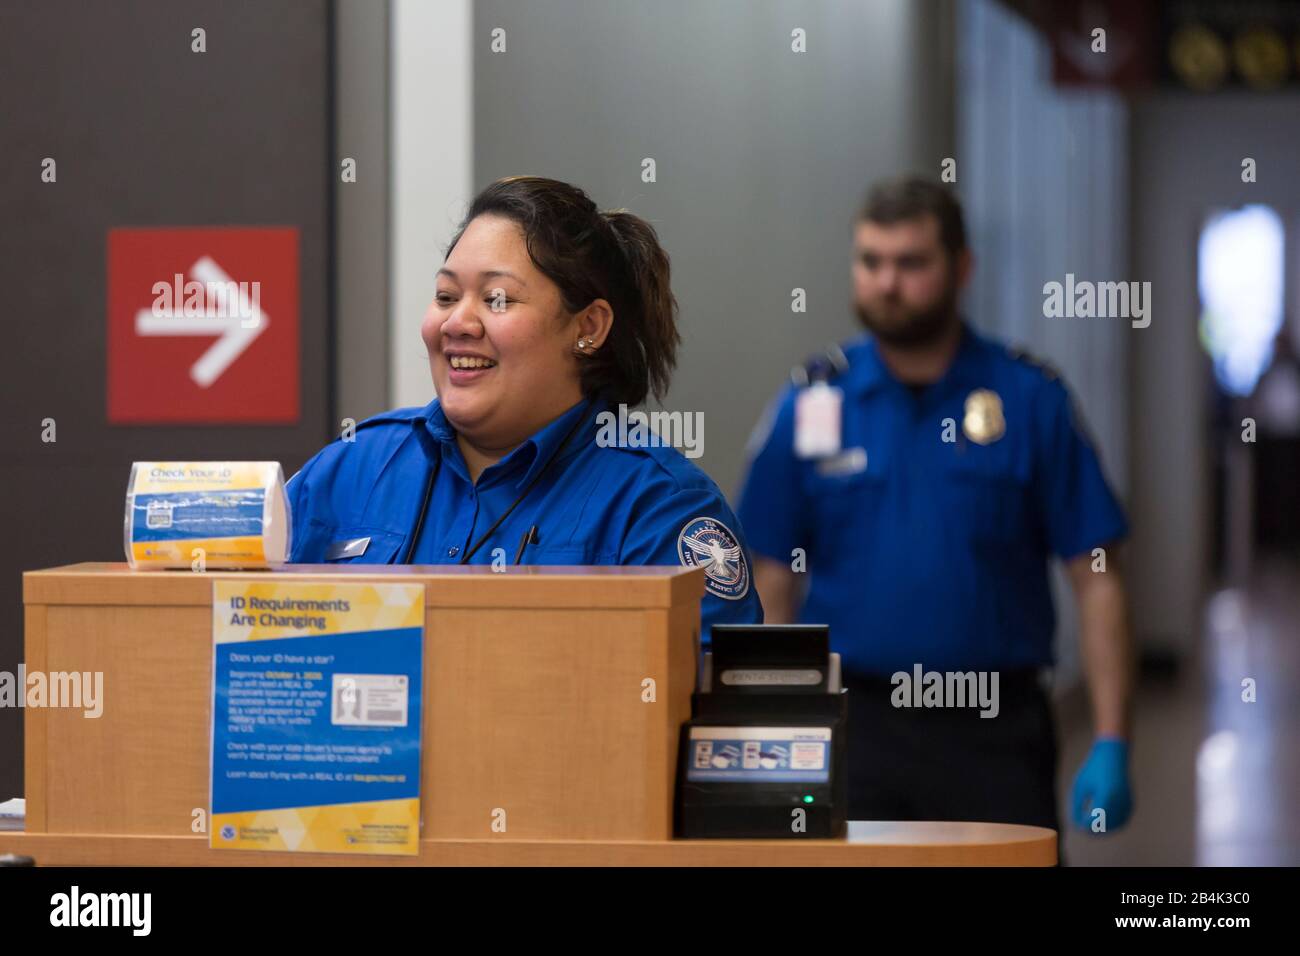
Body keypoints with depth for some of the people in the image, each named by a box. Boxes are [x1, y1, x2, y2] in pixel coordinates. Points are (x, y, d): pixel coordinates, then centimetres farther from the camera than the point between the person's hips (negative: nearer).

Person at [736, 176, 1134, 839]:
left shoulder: (1031, 400, -1)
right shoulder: (812, 405, 3)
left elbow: (1095, 578, -1)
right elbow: (773, 586, 6)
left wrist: (1111, 745, -9)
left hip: (994, 734, -1)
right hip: (855, 728, 1)